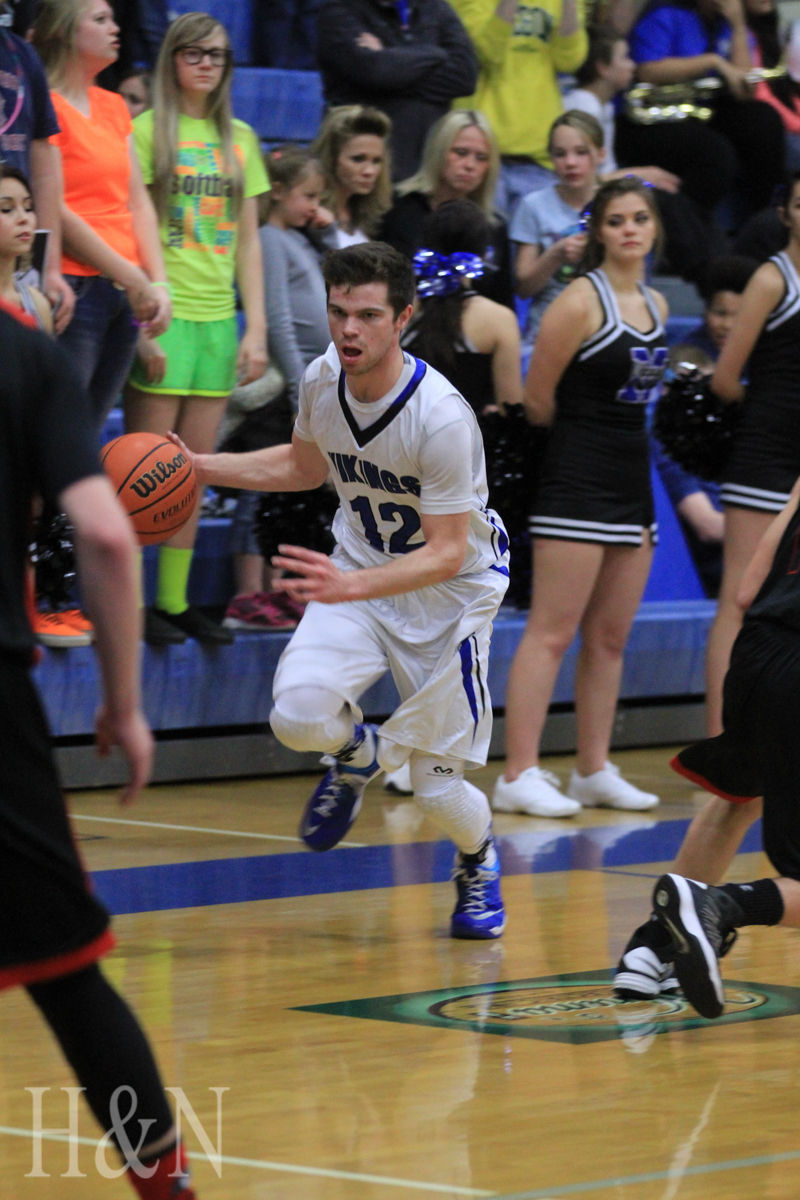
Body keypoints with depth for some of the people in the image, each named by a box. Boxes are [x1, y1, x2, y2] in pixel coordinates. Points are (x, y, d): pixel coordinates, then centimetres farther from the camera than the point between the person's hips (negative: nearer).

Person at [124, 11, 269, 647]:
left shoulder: (239, 138, 14)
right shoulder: (148, 131, -2)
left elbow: (249, 241, 15)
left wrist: (257, 326, 7)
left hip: (217, 315, 5)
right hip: (163, 313, -5)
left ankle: (175, 600, 10)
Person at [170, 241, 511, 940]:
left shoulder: (441, 417, -30)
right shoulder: (322, 381, -11)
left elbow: (448, 553, -26)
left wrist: (350, 586, -41)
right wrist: (200, 467, 1)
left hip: (450, 592, -4)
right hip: (358, 573, 4)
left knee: (438, 789, -4)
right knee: (297, 715, -22)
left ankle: (479, 857, 33)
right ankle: (358, 752, 15)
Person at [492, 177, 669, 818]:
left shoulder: (656, 306, 12)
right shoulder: (582, 300, -10)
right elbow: (537, 399, -8)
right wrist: (579, 438, 4)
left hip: (633, 480, 8)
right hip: (578, 480, -8)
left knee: (610, 638, 11)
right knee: (552, 633, -9)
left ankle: (595, 771, 18)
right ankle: (519, 776, -9)